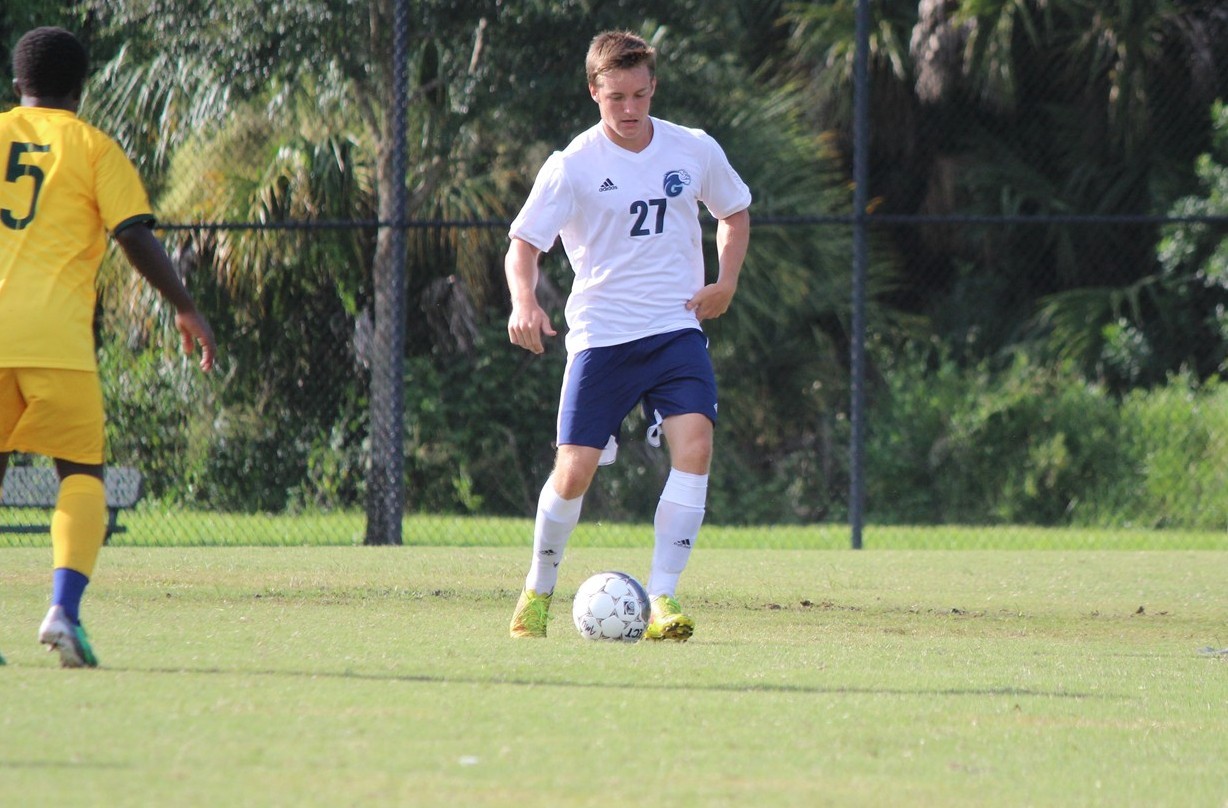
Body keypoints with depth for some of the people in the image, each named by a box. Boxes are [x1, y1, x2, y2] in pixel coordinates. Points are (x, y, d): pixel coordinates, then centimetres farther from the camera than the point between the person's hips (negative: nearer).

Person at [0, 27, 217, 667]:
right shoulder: (93, 147, 7)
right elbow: (135, 237, -1)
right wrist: (185, 308, 8)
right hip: (57, 336, -2)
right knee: (82, 475, 3)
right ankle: (63, 609, -19)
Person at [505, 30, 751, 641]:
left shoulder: (695, 151, 3)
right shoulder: (572, 166, -6)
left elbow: (734, 212, 21)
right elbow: (524, 244, -7)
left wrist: (725, 281, 4)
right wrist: (524, 302, -27)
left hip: (677, 329, 2)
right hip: (601, 334, -2)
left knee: (694, 442, -21)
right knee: (575, 470, -6)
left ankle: (661, 598, -18)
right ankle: (539, 589, 20)